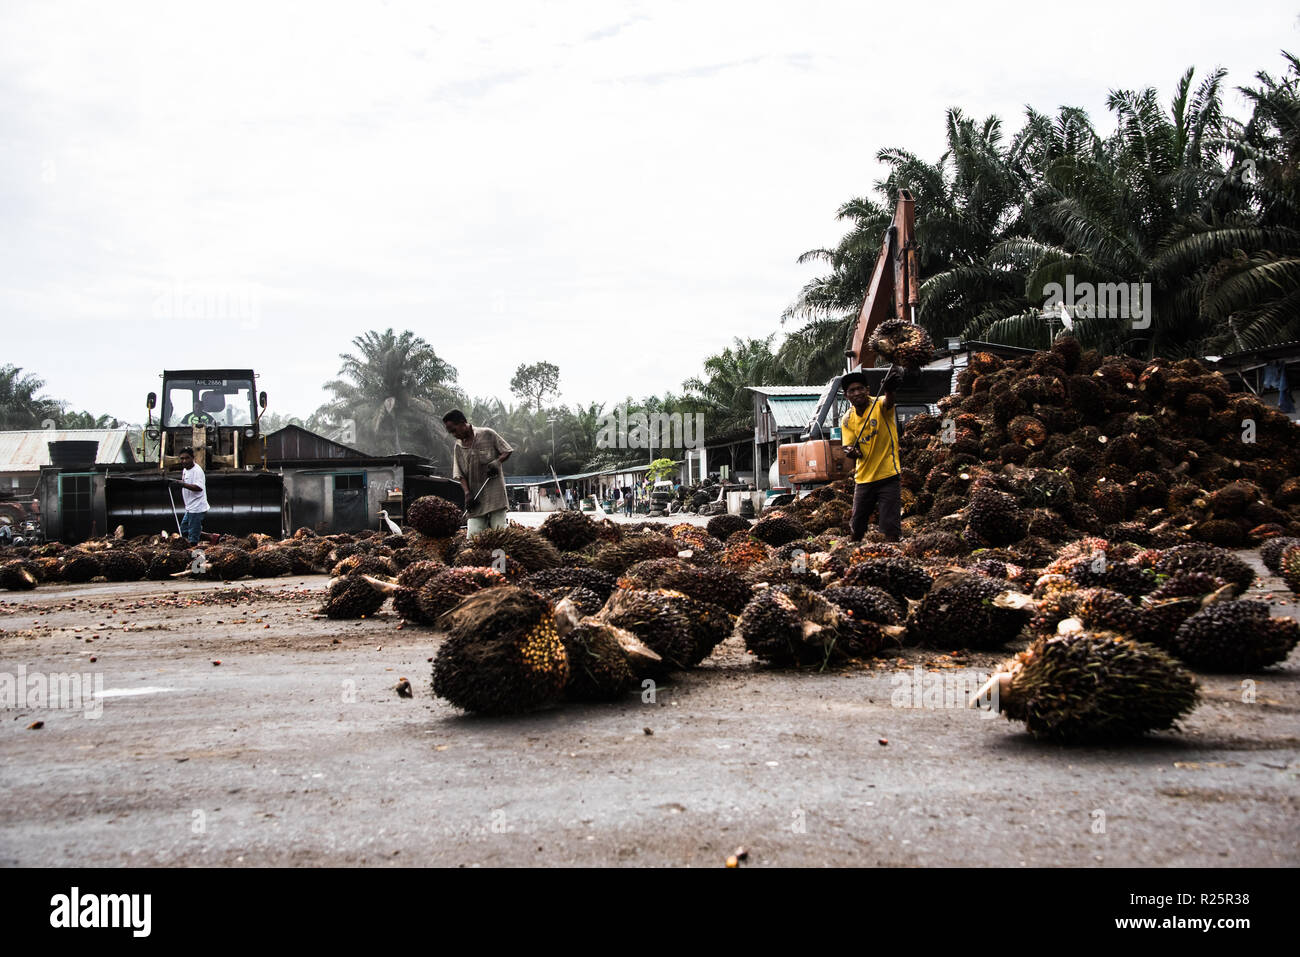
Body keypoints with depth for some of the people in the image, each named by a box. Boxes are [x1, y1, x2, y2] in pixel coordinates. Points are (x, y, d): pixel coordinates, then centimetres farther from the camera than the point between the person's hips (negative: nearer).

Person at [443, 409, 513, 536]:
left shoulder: (487, 435, -1)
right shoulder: (457, 447, 9)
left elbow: (506, 451, 5)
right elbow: (460, 474, 7)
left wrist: (497, 462, -15)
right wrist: (467, 494, -7)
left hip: (495, 494, -3)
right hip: (476, 499, 3)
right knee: (473, 535, -6)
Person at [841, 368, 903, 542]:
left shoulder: (880, 405, -11)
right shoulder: (847, 419, 3)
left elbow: (888, 402, -35)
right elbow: (849, 447, 2)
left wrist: (889, 388, -60)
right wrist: (851, 452, -25)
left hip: (888, 476, -4)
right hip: (863, 478, 4)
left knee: (890, 527, -9)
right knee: (856, 526, 11)